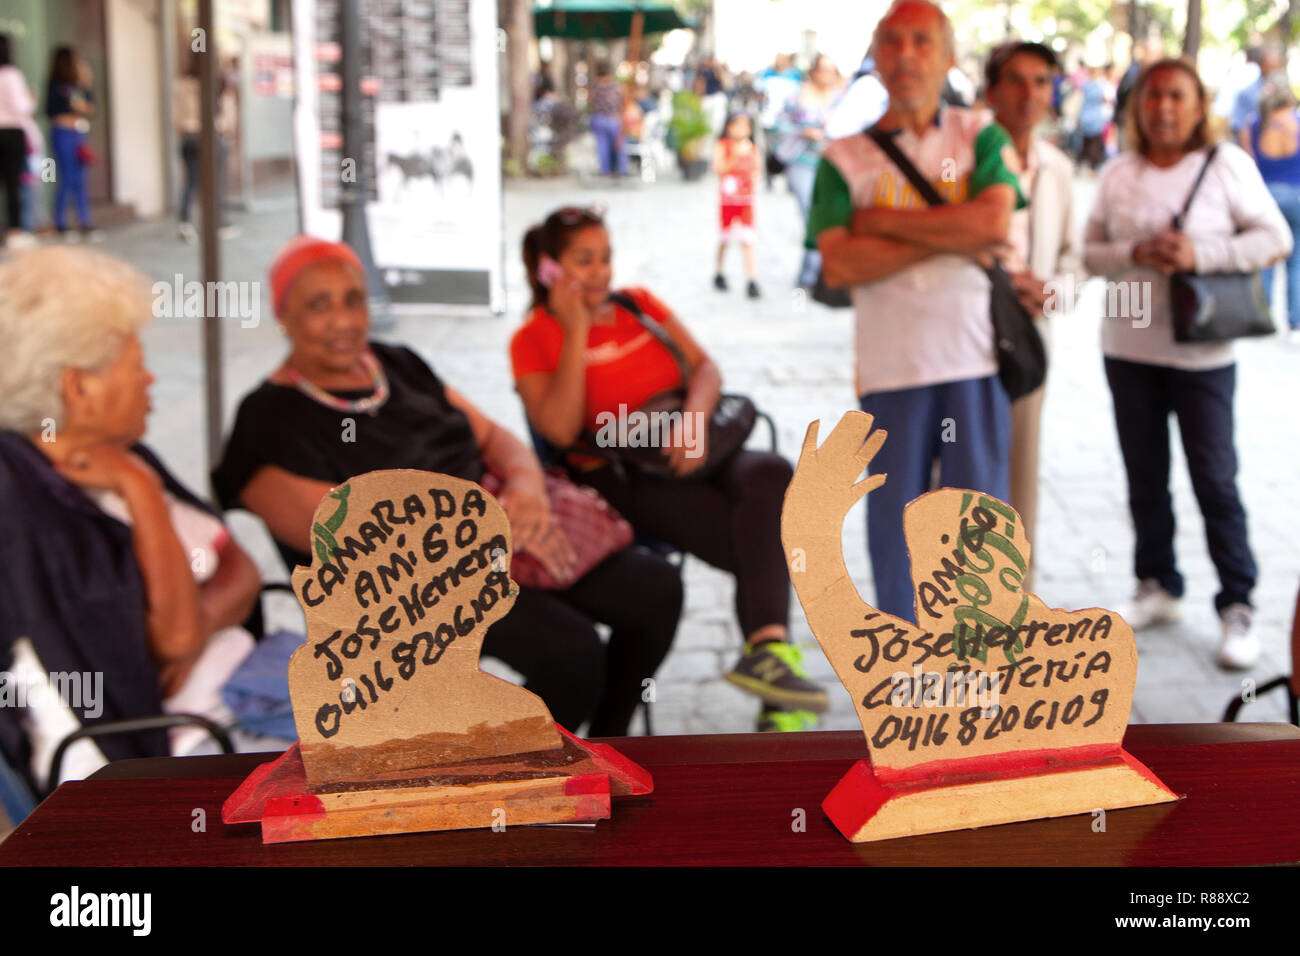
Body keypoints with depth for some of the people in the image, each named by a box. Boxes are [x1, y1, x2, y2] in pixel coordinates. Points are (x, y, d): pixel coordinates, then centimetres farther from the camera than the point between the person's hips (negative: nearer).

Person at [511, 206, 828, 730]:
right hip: (622, 480, -4)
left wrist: (694, 415, -13)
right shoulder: (534, 338, 5)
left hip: (692, 451, 4)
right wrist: (576, 331, -9)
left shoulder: (638, 304, 20)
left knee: (770, 473, -31)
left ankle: (766, 649, -43)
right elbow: (561, 429, -11)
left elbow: (704, 366, 10)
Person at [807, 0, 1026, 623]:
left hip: (974, 359, 0)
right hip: (889, 362, 0)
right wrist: (948, 238, -9)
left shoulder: (980, 137, 9)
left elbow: (993, 221, -10)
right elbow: (839, 266, -7)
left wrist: (882, 219, -7)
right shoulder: (845, 158, 7)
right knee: (894, 519, 5)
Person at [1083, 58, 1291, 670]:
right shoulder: (1119, 175, 6)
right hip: (1128, 347, 4)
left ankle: (1237, 607, 7)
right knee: (1144, 476, 12)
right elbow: (1091, 252, 6)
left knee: (1215, 480, -2)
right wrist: (1134, 255, -15)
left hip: (1201, 351, -3)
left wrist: (1200, 255, -19)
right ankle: (1157, 588, 26)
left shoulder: (1226, 164, -3)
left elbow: (1275, 238, -6)